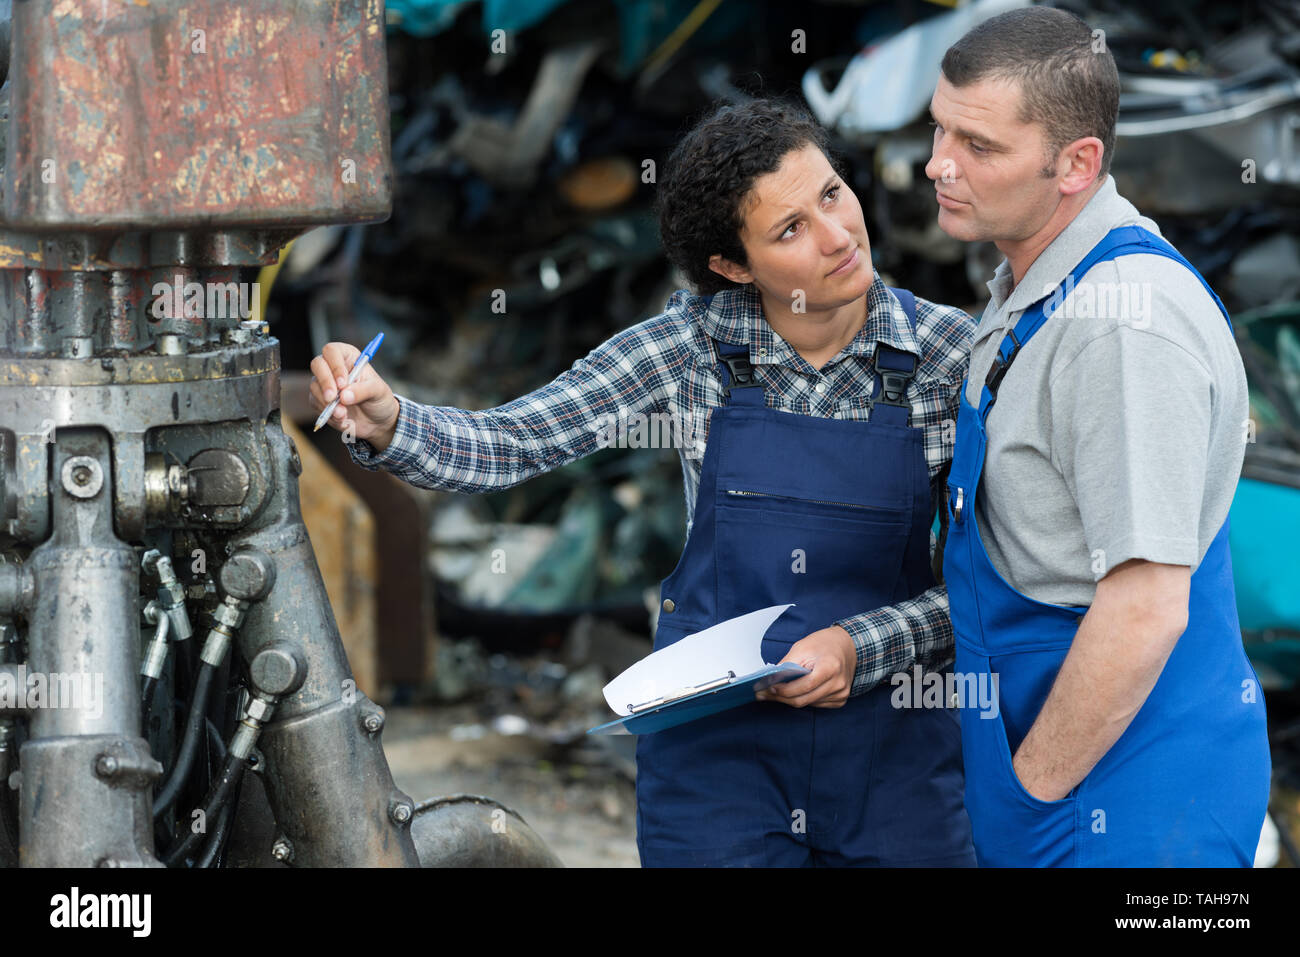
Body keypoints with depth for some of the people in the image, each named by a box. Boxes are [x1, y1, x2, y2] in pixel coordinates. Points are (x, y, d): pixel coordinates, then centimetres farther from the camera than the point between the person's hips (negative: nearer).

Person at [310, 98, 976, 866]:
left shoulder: (949, 354, -8)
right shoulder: (694, 345, -6)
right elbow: (508, 445, -9)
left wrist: (864, 645, -20)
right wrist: (386, 423, -27)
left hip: (892, 749, 0)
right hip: (714, 738, 0)